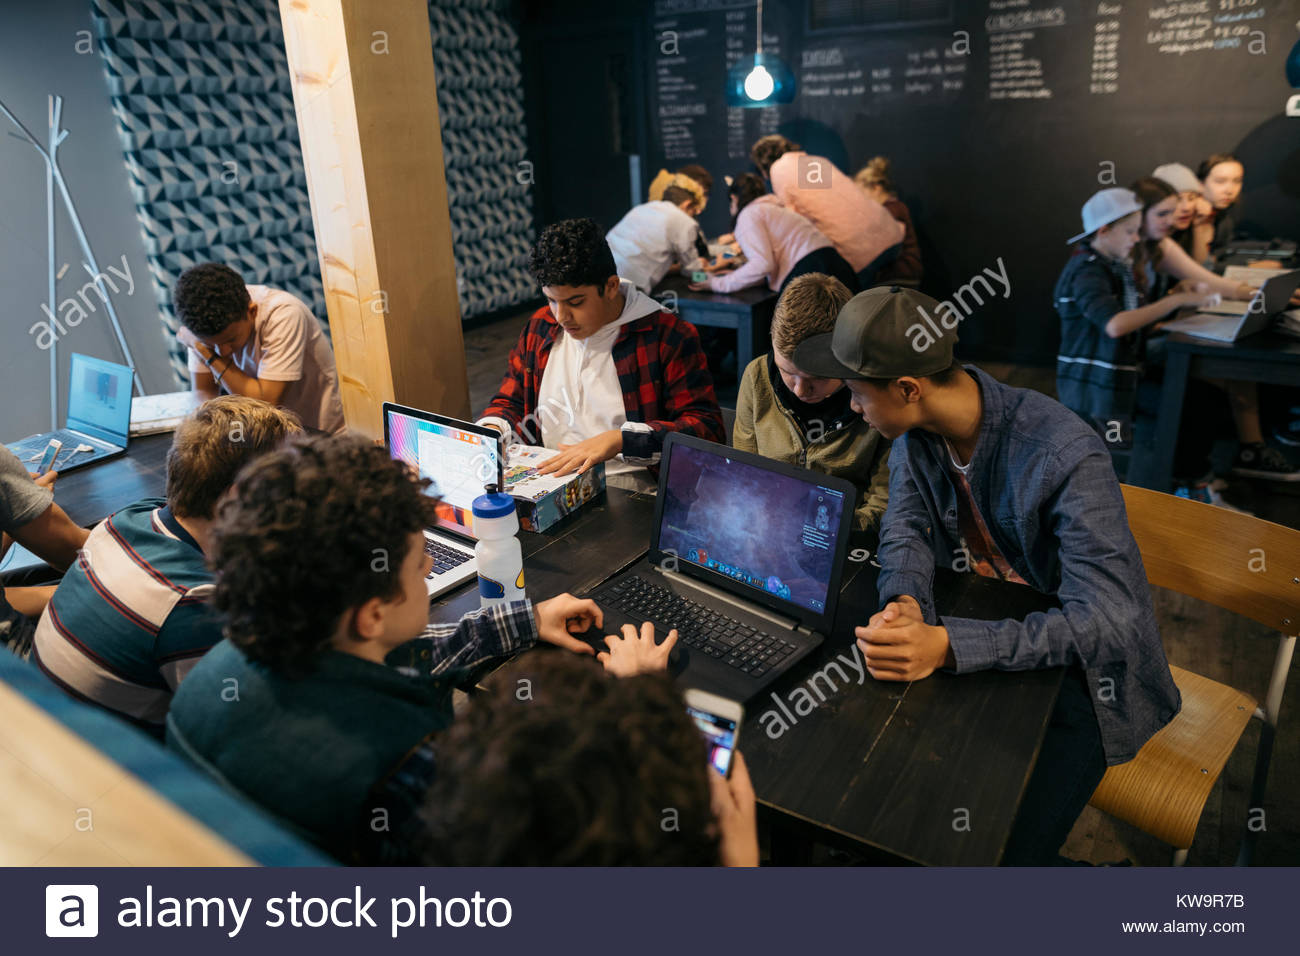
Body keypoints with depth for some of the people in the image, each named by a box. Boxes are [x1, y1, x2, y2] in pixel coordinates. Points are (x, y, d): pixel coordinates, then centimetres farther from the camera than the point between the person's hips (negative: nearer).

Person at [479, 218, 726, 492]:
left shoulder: (667, 337, -5)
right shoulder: (540, 328, 13)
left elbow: (708, 429, -11)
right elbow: (510, 402, 25)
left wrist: (618, 440, -23)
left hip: (629, 488, -4)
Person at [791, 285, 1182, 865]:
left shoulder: (1067, 455, -30)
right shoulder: (917, 432, -9)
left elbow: (1105, 619, -33)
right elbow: (906, 529, -1)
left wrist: (948, 645, -44)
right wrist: (904, 603, -25)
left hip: (1078, 663, -6)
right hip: (985, 630, 6)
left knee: (1002, 852, -14)